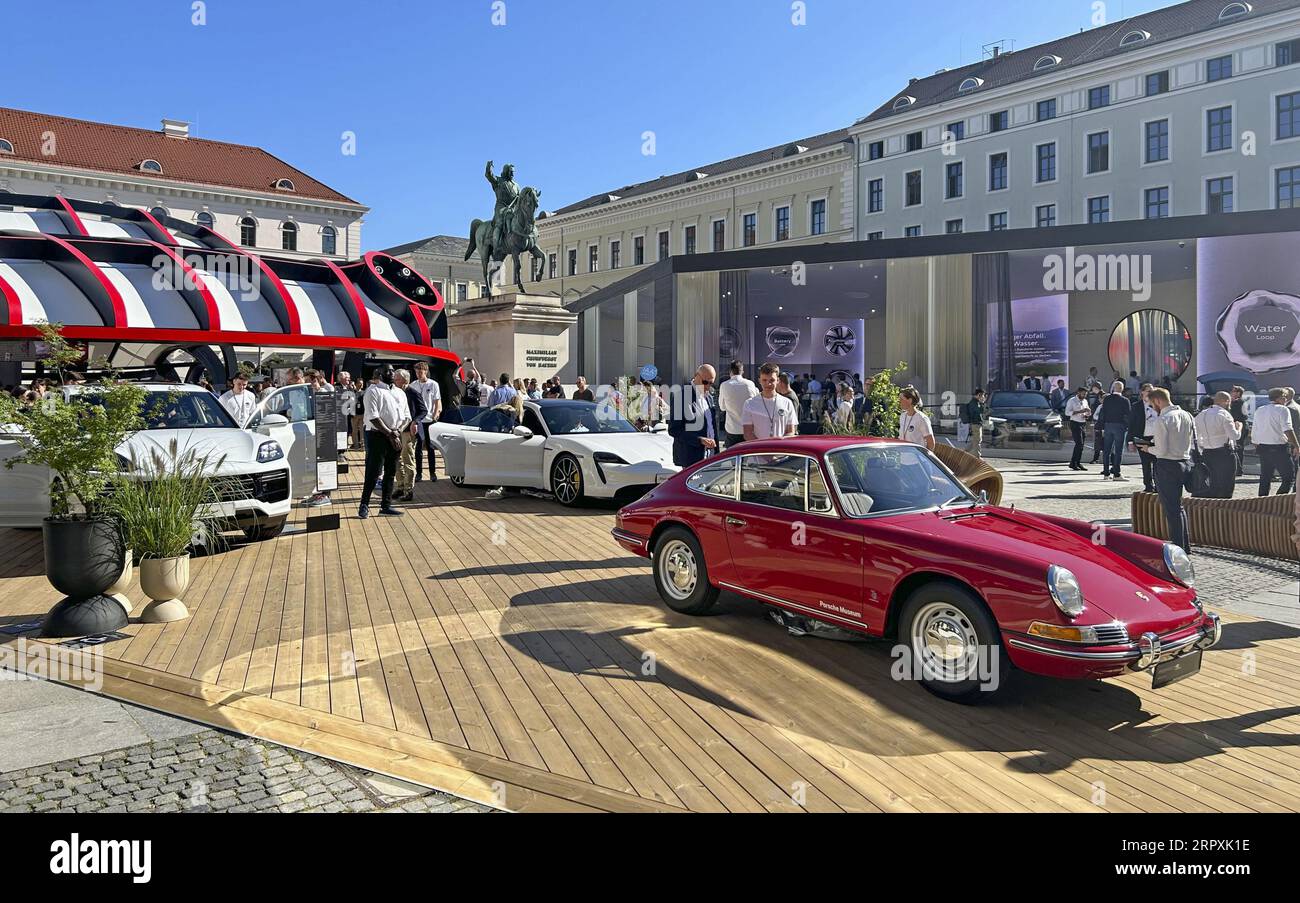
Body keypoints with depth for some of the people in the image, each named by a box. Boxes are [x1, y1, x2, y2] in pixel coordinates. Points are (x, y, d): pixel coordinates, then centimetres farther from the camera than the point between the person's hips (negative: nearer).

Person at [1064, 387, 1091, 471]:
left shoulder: (1085, 401, 15)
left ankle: (1078, 463, 12)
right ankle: (1073, 463, -8)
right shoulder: (1072, 401, -6)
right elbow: (1067, 412, -16)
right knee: (1079, 443, -13)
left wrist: (1087, 414, 1)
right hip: (1075, 424, -7)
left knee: (1080, 444, 6)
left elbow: (1088, 412, 26)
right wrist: (1080, 411, -22)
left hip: (1083, 424, 7)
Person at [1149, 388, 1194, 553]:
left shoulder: (1161, 420, -17)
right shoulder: (1186, 415, 6)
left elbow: (1161, 450, -20)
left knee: (1171, 509, 1)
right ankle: (1185, 545, 26)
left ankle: (1178, 548, 5)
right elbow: (1190, 443, 13)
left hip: (1167, 465, -8)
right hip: (1185, 462, 8)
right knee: (1178, 506, 21)